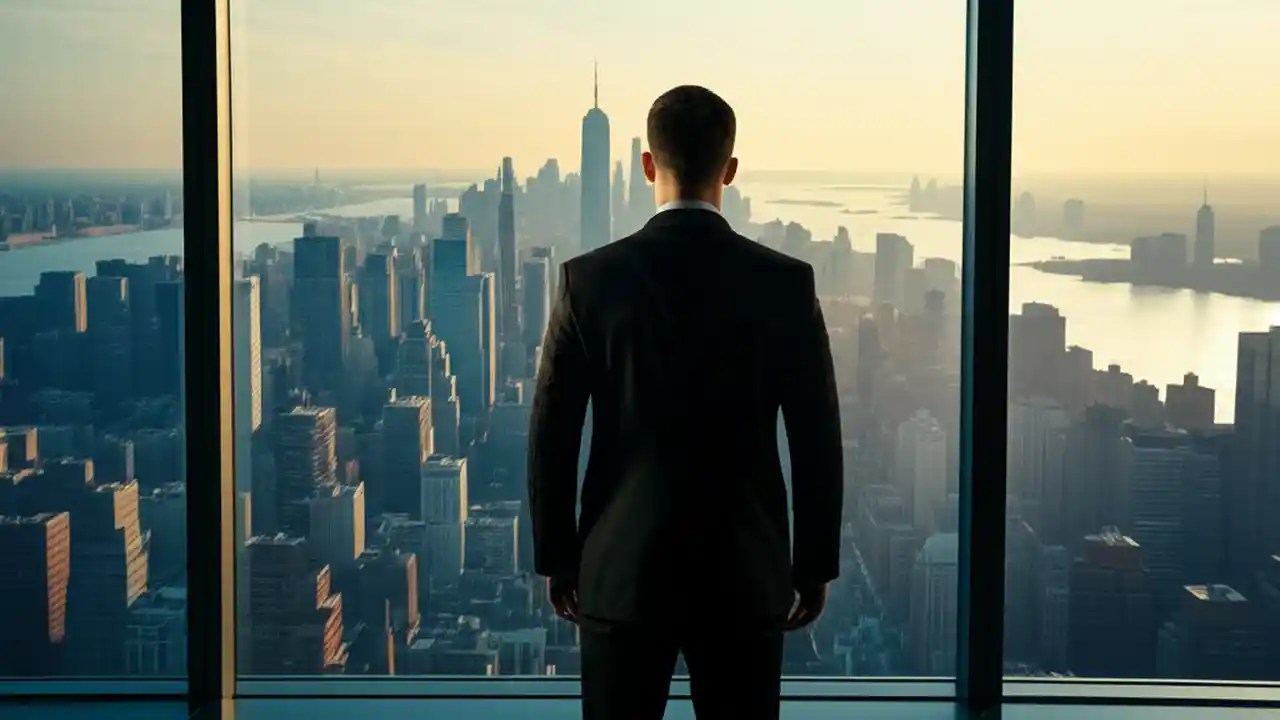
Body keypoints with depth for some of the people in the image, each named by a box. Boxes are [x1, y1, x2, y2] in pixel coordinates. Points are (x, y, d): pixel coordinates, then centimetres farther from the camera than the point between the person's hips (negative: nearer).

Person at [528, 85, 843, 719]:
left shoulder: (591, 279, -6)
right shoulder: (786, 283, -6)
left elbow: (552, 435, -3)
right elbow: (817, 441, -3)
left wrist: (556, 558, 8)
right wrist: (815, 567, 7)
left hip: (623, 570, 0)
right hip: (746, 572, 0)